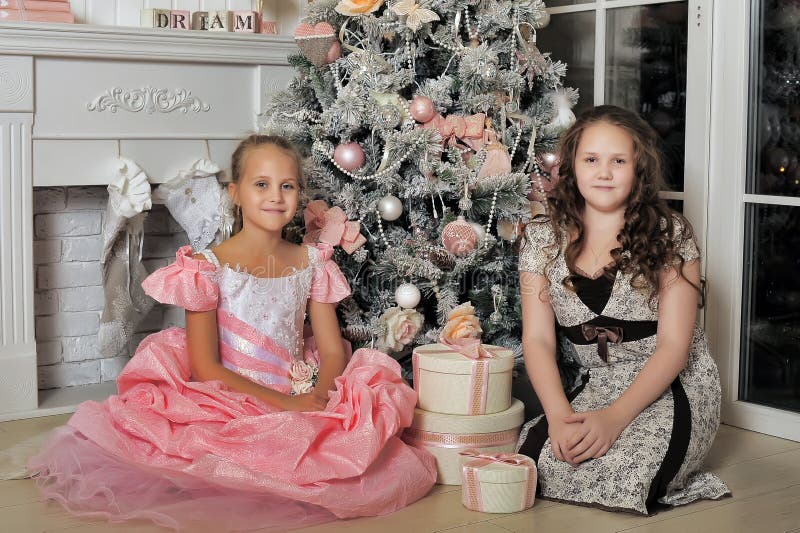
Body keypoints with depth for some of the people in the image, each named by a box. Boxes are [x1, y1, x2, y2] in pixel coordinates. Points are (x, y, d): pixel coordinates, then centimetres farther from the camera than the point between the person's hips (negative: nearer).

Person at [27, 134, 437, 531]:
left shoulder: (311, 264, 8)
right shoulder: (210, 267, -5)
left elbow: (333, 352, 6)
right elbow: (206, 368, -9)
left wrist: (319, 397, -16)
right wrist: (285, 402, -18)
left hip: (303, 401, 5)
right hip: (230, 407, -4)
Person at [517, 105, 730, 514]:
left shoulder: (670, 235, -6)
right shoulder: (542, 238, 2)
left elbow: (673, 345, -11)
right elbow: (537, 339, -2)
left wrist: (615, 417, -23)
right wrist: (559, 414, -20)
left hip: (672, 386, -4)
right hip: (595, 388, 4)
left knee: (620, 469, -31)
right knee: (534, 459, -22)